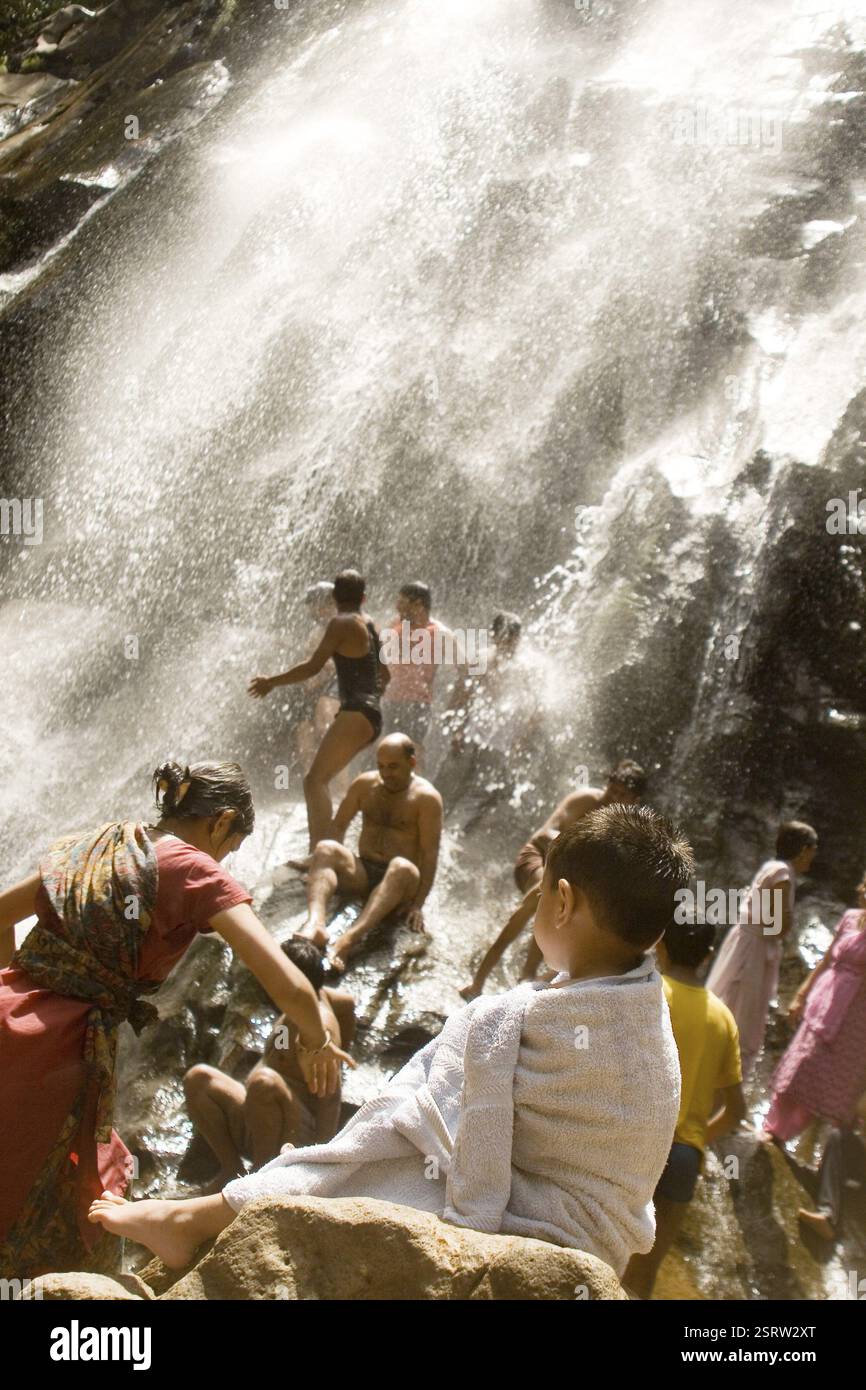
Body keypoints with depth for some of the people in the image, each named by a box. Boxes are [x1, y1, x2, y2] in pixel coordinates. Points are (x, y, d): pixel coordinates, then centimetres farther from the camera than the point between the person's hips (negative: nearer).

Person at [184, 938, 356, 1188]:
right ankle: (231, 1168, -5)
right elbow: (347, 1002, 27)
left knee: (264, 1080, -40)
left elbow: (330, 1096, -22)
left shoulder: (317, 1028, -19)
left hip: (298, 1135, -10)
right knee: (198, 1078, -4)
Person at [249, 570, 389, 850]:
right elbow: (384, 675, 27)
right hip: (370, 714, 9)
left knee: (315, 779, -17)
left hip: (356, 712, -9)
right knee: (318, 779, 17)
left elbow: (313, 667, -12)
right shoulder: (369, 625, 19)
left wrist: (271, 682, -4)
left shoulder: (341, 623, -7)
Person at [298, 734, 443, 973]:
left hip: (399, 882, -4)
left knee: (403, 868, -39)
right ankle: (316, 923, -50)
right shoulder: (365, 784, 7)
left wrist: (418, 903, -19)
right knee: (324, 848, -24)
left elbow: (430, 854, -11)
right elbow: (339, 825, 11)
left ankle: (349, 939, -57)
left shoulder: (426, 797, -6)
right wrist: (337, 863, -7)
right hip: (362, 874, 4)